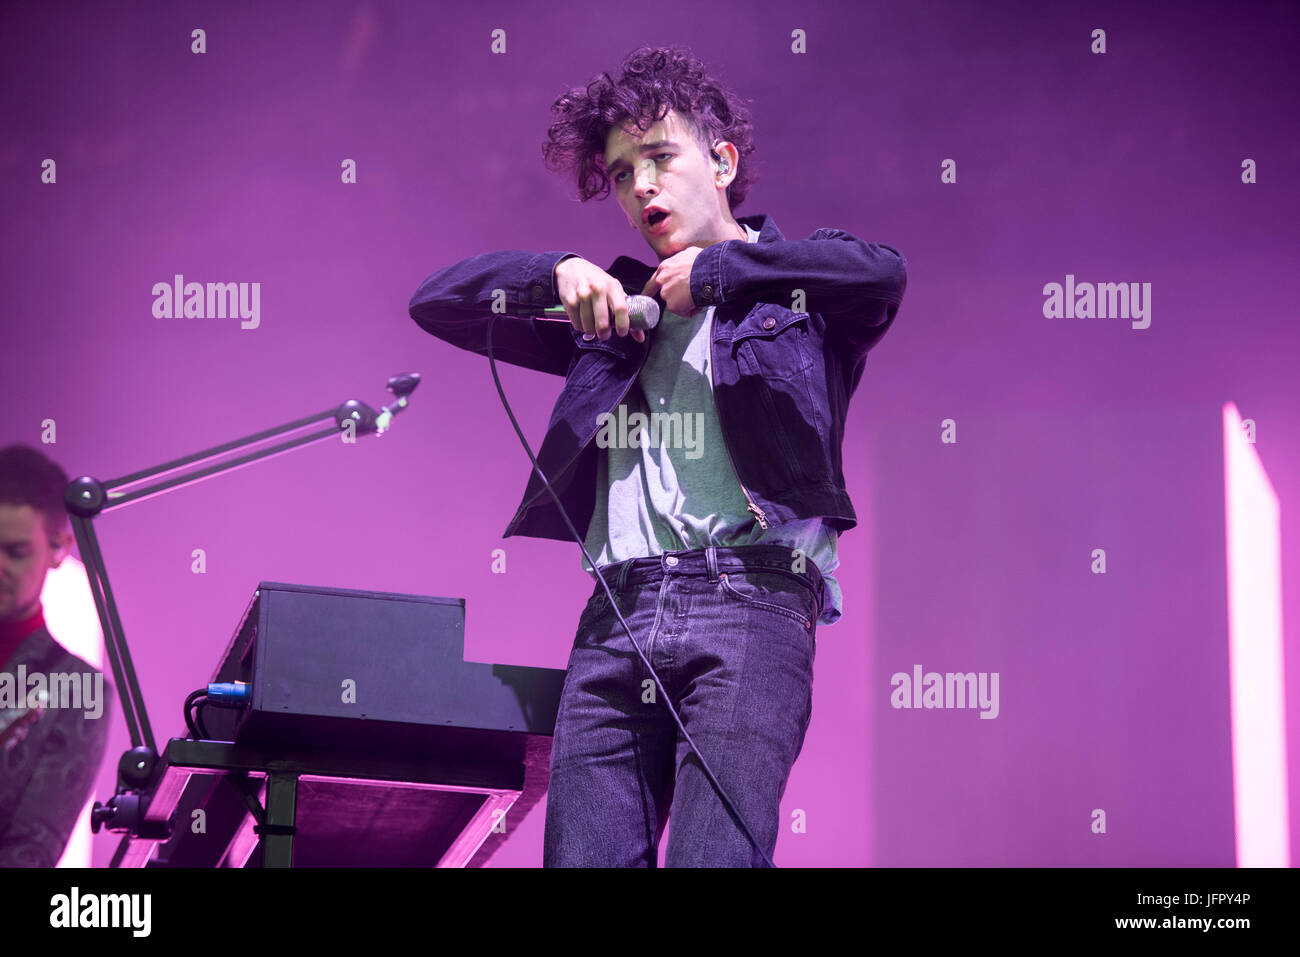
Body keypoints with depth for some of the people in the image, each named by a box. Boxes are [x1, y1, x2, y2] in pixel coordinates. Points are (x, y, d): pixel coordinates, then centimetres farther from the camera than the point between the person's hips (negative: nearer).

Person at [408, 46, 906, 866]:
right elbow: (435, 301, 23)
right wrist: (556, 274, 5)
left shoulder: (797, 288, 13)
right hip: (617, 616, 5)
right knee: (581, 861, -4)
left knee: (712, 862, -19)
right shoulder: (615, 308, 25)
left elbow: (883, 272, -11)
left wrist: (715, 269, -2)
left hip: (751, 603, -5)